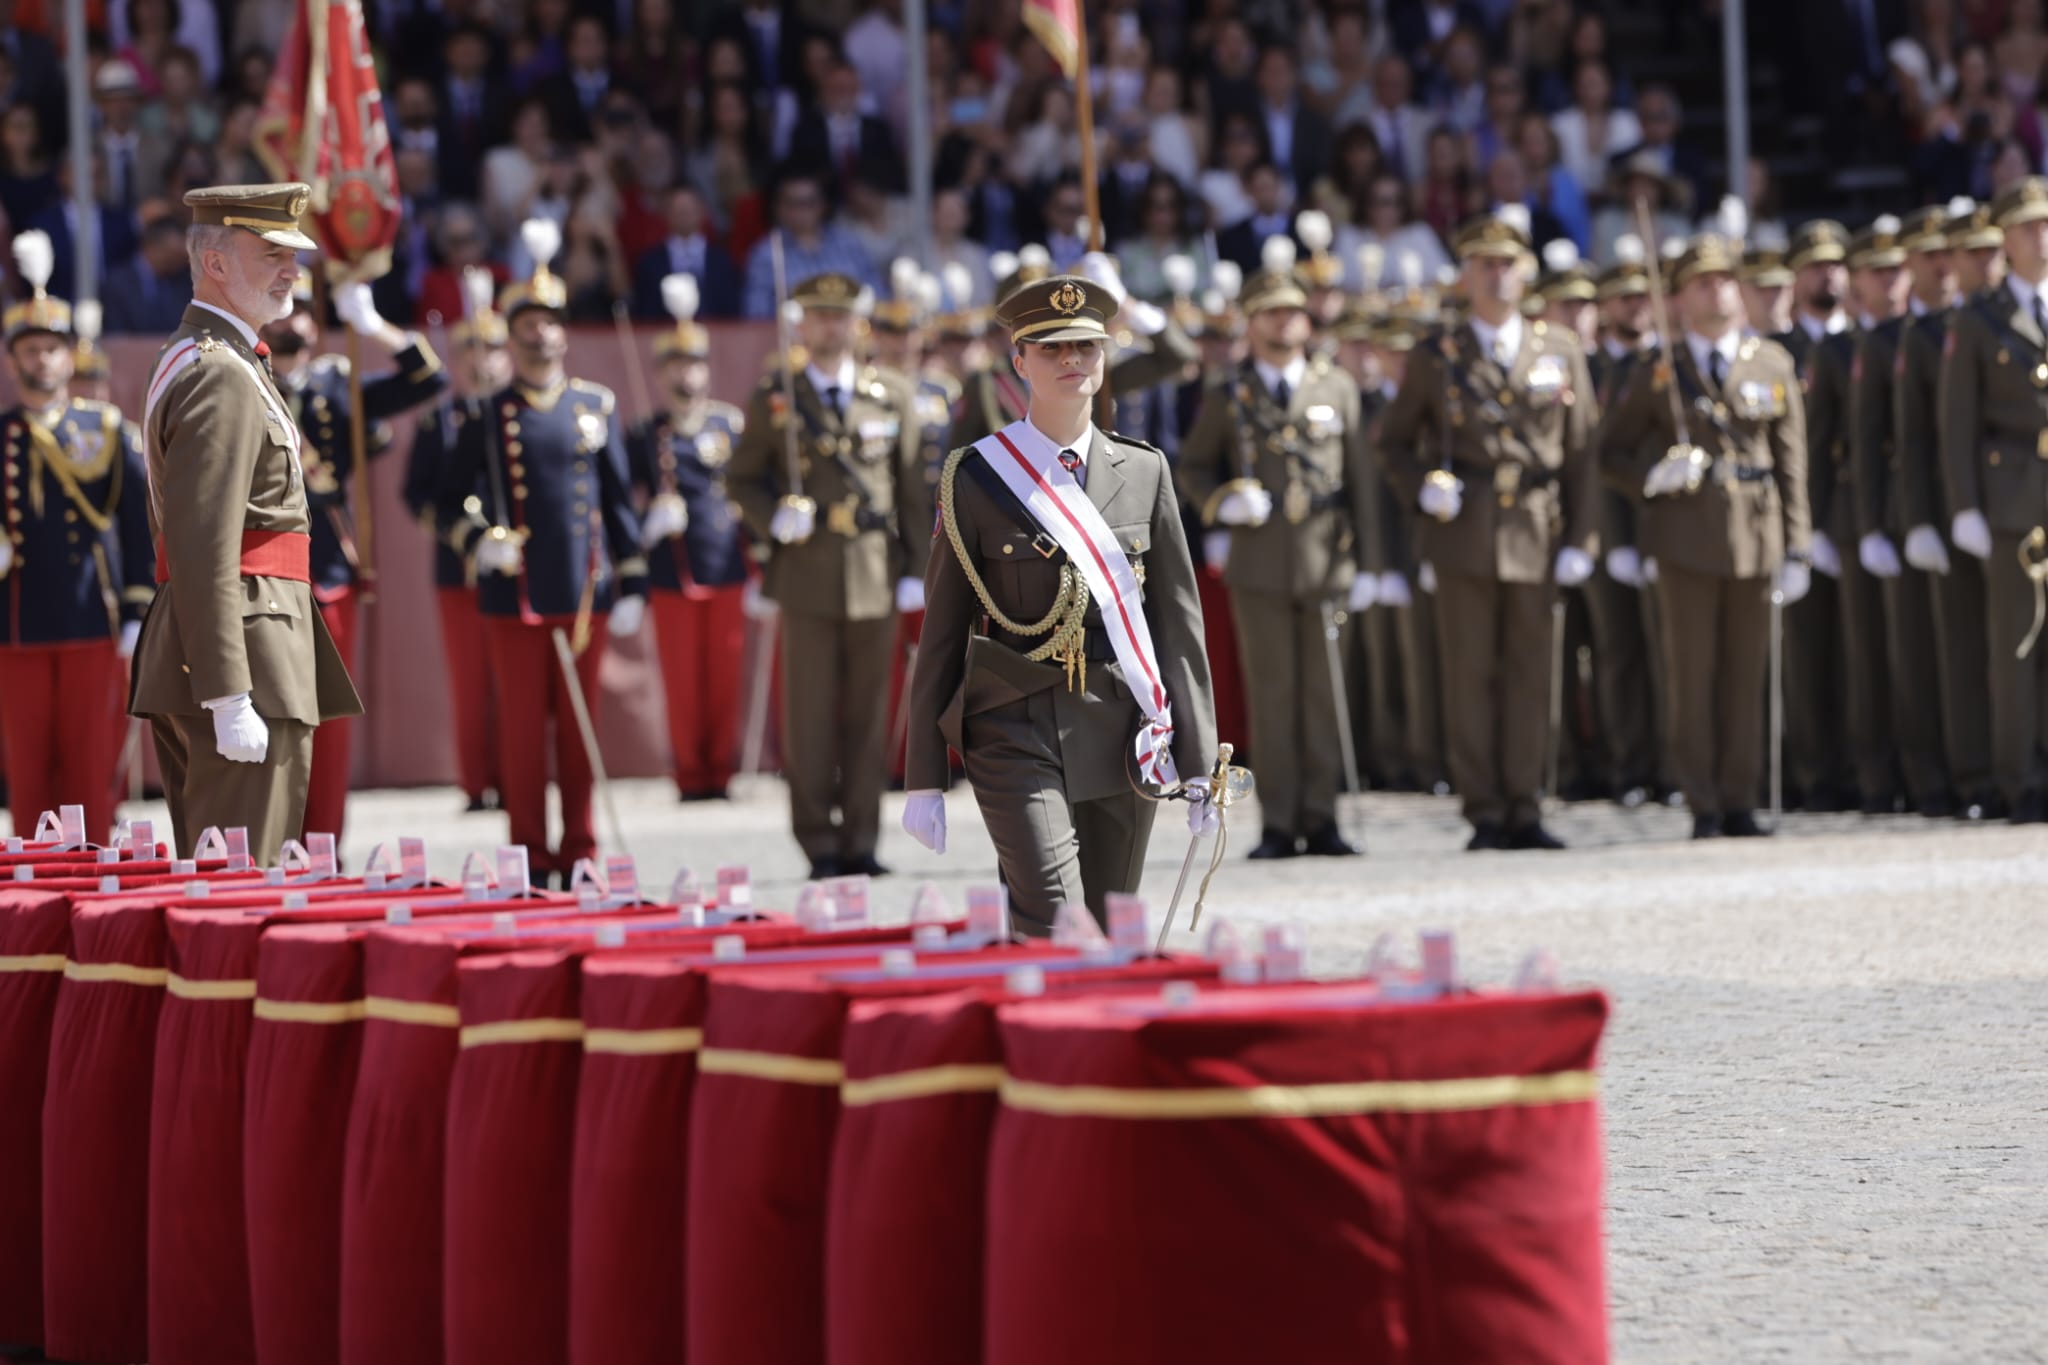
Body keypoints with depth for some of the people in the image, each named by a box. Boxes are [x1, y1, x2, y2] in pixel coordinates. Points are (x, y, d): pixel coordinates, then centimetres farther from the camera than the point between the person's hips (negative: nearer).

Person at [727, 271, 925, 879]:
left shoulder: (890, 399, 10)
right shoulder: (773, 399, 5)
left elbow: (911, 488, 11)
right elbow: (742, 478, 8)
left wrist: (915, 570, 5)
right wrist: (774, 519, -12)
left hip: (876, 575, 2)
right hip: (808, 575, -2)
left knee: (868, 713, 3)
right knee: (811, 712, -3)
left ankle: (860, 841, 10)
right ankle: (819, 844, 3)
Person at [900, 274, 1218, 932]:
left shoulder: (1145, 474, 9)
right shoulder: (976, 478, 0)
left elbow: (1180, 622, 9)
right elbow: (941, 632, 2)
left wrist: (1199, 764, 4)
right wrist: (924, 780, 0)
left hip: (1121, 735, 3)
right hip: (1017, 731, -3)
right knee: (1054, 929, -19)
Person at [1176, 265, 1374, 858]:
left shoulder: (1338, 388, 9)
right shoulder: (1227, 394, 8)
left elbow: (1358, 479, 9)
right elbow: (1192, 469, 14)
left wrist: (1366, 563, 4)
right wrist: (1222, 503, -8)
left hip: (1326, 563, 1)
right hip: (1259, 565, -1)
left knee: (1323, 693, 1)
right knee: (1272, 694, -1)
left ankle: (1320, 819, 6)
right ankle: (1279, 825, 2)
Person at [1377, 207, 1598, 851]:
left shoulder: (1560, 353, 9)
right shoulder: (1436, 359, 6)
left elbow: (1581, 454, 8)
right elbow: (1394, 441, 15)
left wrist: (1580, 538, 1)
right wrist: (1424, 489, -4)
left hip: (1536, 537, 1)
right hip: (1463, 538, -1)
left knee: (1529, 676, 2)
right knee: (1470, 677, -1)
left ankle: (1523, 809, 8)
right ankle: (1485, 814, 2)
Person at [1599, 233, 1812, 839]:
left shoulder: (1773, 364, 9)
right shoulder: (1656, 370, 4)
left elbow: (1791, 464, 8)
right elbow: (1612, 452, 9)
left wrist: (1795, 550, 3)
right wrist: (1652, 479, -13)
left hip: (1756, 534, 2)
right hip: (1687, 537, -2)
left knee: (1747, 675, 4)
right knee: (1692, 675, -2)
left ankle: (1739, 804, 9)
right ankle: (1703, 807, 3)